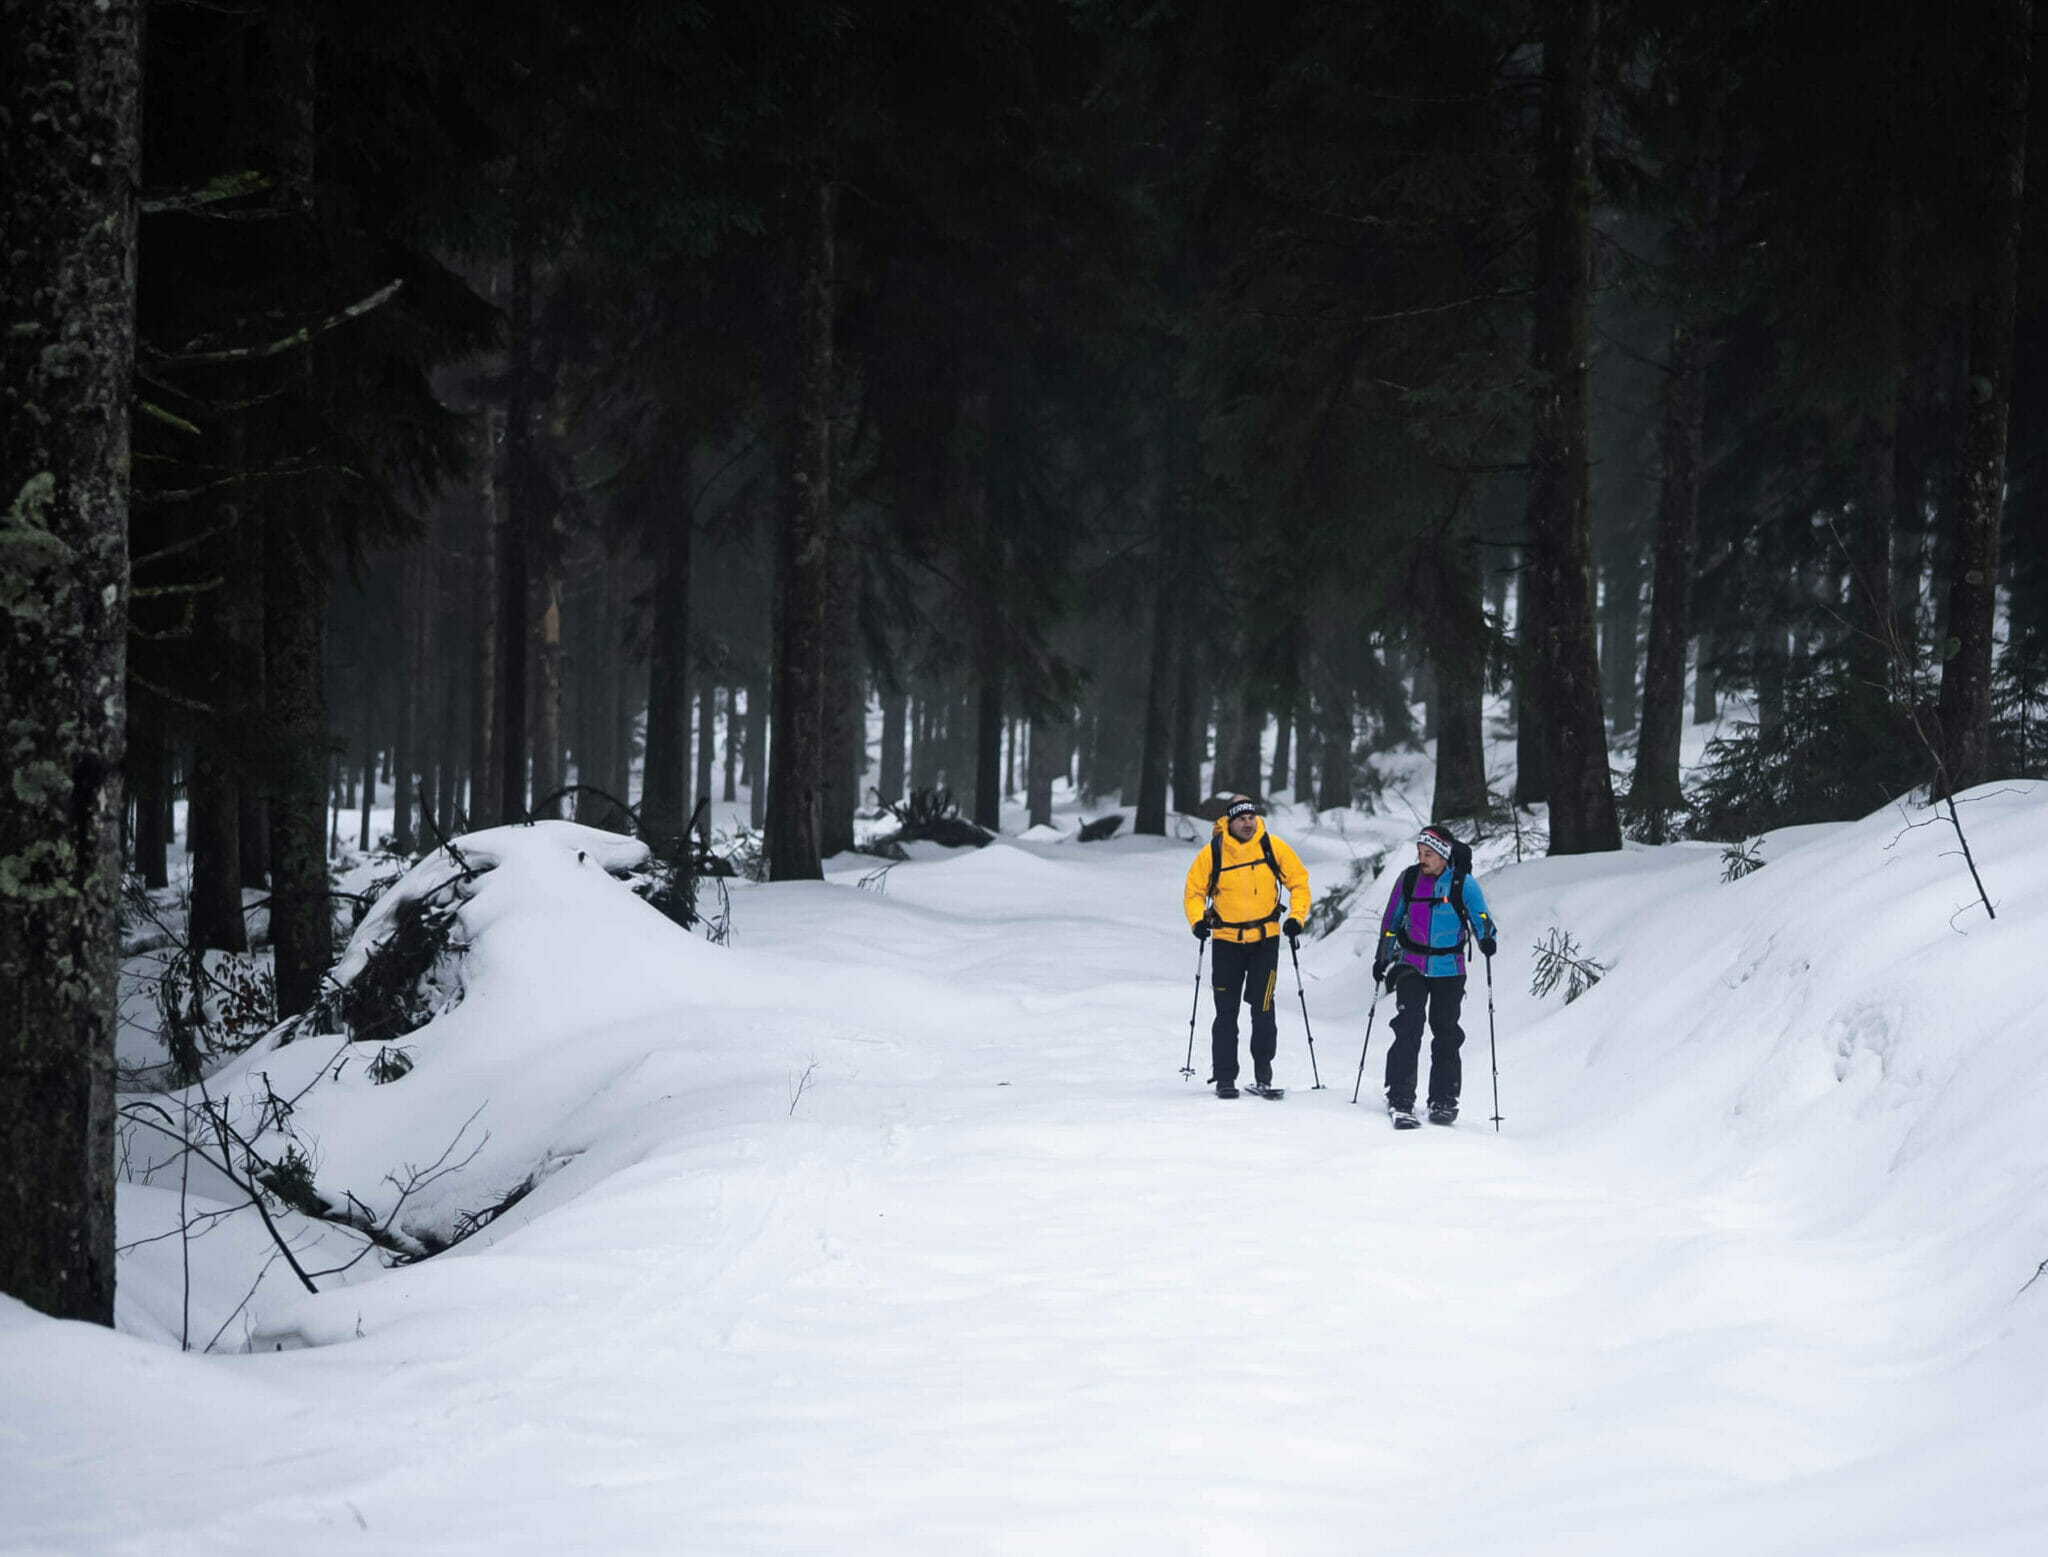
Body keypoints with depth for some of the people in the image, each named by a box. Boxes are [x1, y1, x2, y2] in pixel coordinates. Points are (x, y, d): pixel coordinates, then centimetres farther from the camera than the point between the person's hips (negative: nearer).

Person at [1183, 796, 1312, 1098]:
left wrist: (1296, 917, -6)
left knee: (1262, 1007, -6)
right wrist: (1198, 920, -13)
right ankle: (1225, 1078, 7)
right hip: (1227, 940, 0)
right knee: (1226, 1011, 1)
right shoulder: (1212, 853, -7)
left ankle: (1263, 1071, 8)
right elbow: (1194, 892, 4)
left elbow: (1299, 881, 5)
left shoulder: (1272, 847, -6)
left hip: (1265, 939, 0)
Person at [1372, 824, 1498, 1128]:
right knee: (1408, 1030, -12)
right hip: (1411, 966, 1)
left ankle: (1443, 1101, 17)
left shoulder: (1463, 883, -6)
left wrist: (1487, 939, -29)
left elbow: (1481, 918, -7)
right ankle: (1400, 1100, -12)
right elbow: (1391, 920, 12)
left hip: (1448, 970, -1)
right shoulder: (1409, 878, 0)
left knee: (1446, 1034, 6)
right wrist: (1382, 958, 12)